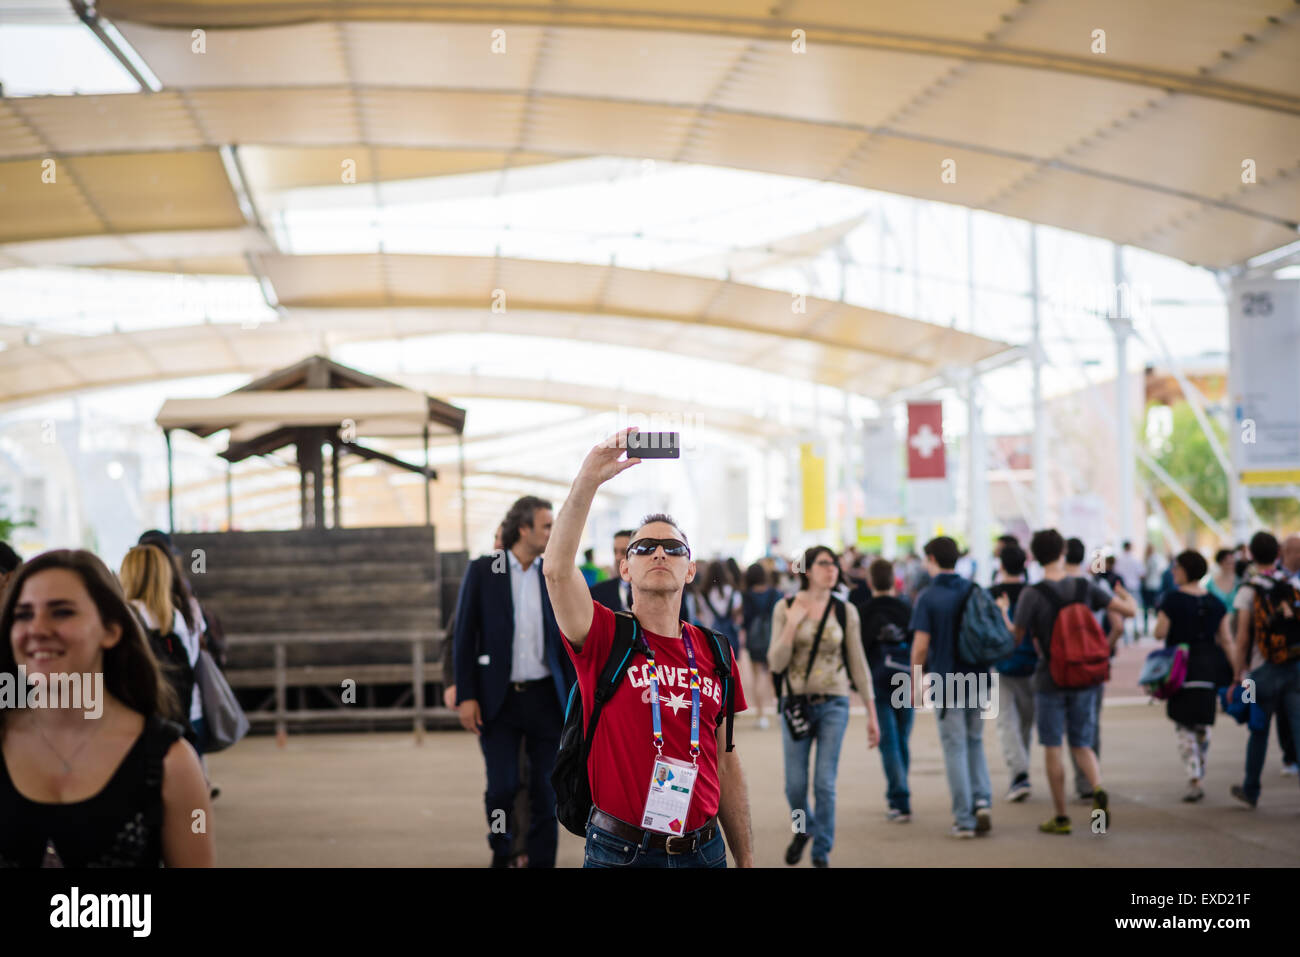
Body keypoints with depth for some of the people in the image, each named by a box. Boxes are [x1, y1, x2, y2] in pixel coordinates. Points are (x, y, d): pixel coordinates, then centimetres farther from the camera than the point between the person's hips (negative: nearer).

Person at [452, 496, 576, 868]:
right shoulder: (482, 571, -1)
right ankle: (501, 854, 21)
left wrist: (576, 698, 4)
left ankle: (541, 861, 13)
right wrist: (466, 696, -7)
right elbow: (464, 636, -1)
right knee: (501, 787, -4)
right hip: (499, 698, -2)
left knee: (545, 791, 2)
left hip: (545, 698, 2)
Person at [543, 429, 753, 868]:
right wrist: (588, 479, -31)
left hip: (702, 848, 3)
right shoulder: (605, 639, -3)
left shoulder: (714, 652, 7)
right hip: (620, 849, -3)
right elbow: (558, 569, -23)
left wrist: (746, 859, 10)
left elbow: (726, 763, 11)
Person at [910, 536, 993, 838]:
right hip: (977, 677, 4)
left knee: (955, 747, 3)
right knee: (975, 742, 18)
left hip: (945, 680, -4)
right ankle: (982, 800, 0)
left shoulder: (927, 598, -9)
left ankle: (964, 819, 3)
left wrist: (915, 683, -2)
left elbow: (921, 645, -13)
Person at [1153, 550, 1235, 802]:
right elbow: (1226, 641, 5)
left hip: (1181, 669, -4)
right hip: (1208, 670, 4)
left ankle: (1194, 780, -14)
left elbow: (1160, 633, -9)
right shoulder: (1215, 603, 6)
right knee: (1203, 727, 14)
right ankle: (1199, 779, 20)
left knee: (1183, 726, -1)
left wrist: (1159, 619, 12)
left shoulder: (1172, 599, -8)